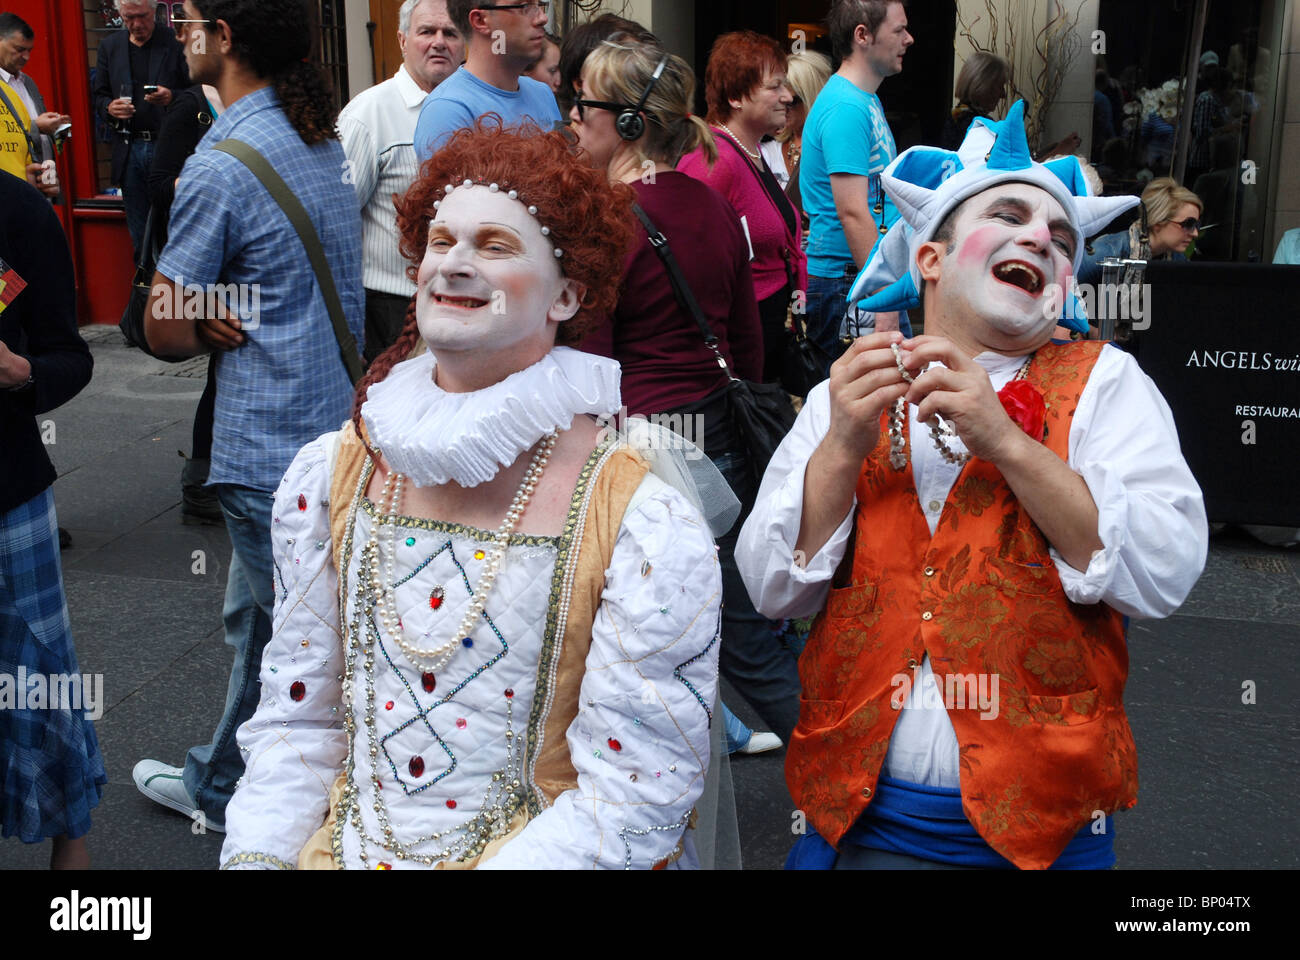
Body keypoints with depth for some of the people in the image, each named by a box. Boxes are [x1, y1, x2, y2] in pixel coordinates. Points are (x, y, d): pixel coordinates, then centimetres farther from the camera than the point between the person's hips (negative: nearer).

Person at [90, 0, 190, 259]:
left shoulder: (175, 42, -2)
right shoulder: (109, 46, 10)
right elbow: (99, 95, 14)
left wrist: (171, 97, -21)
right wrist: (109, 107, -8)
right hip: (129, 148, 4)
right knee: (138, 231, 11)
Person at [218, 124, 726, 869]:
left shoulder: (650, 534, -17)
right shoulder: (330, 478, -1)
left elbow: (632, 804, -15)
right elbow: (297, 718, 5)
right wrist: (256, 855, -9)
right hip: (347, 848, 2)